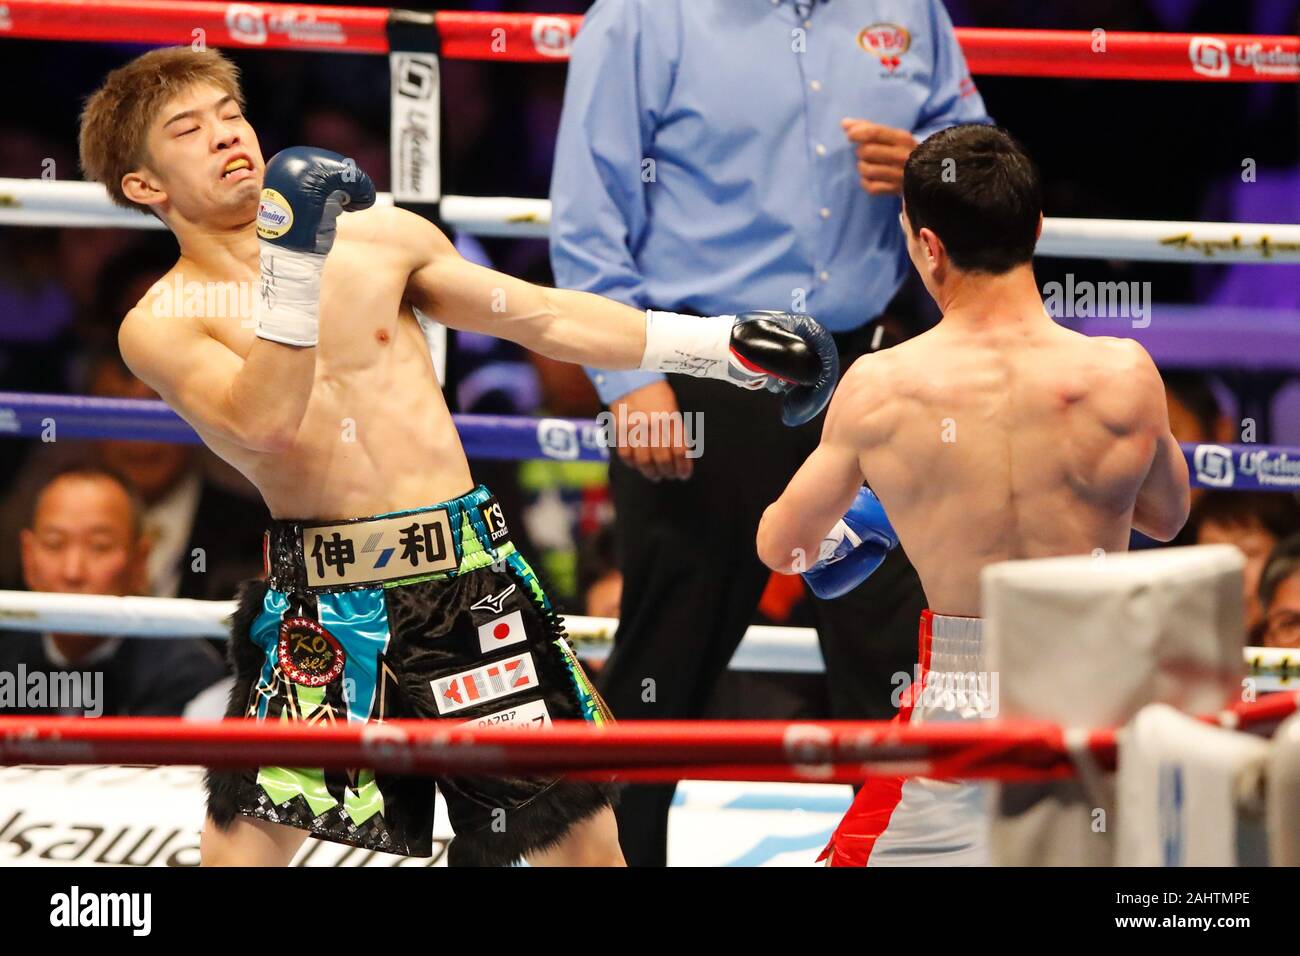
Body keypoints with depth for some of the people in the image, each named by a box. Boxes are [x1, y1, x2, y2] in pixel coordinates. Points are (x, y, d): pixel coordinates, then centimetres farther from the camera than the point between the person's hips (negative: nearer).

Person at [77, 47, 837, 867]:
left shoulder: (381, 239, 7)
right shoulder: (160, 327, -3)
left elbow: (545, 317, 13)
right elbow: (264, 422, -19)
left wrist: (719, 343, 10)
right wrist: (291, 264, -23)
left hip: (470, 578, 3)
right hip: (322, 605, -3)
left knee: (583, 838, 5)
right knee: (246, 842, -11)